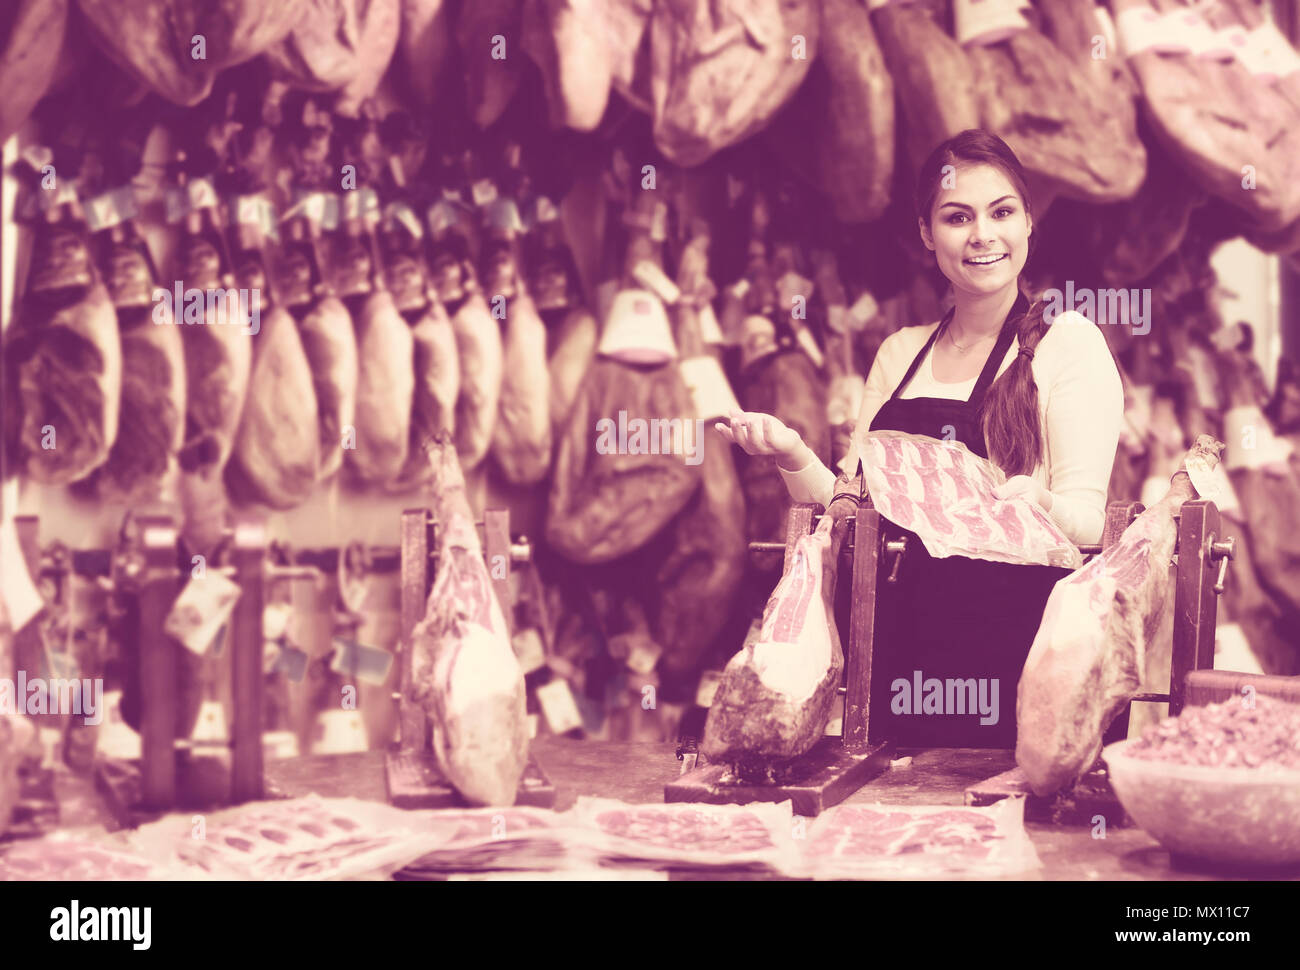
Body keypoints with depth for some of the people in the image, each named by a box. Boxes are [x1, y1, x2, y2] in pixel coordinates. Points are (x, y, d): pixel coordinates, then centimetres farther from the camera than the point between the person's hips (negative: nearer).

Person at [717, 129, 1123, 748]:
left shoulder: (1068, 341, 4)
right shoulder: (900, 353, 19)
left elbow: (1088, 517, -5)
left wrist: (1036, 504, -28)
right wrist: (795, 459, -3)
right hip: (897, 661, 4)